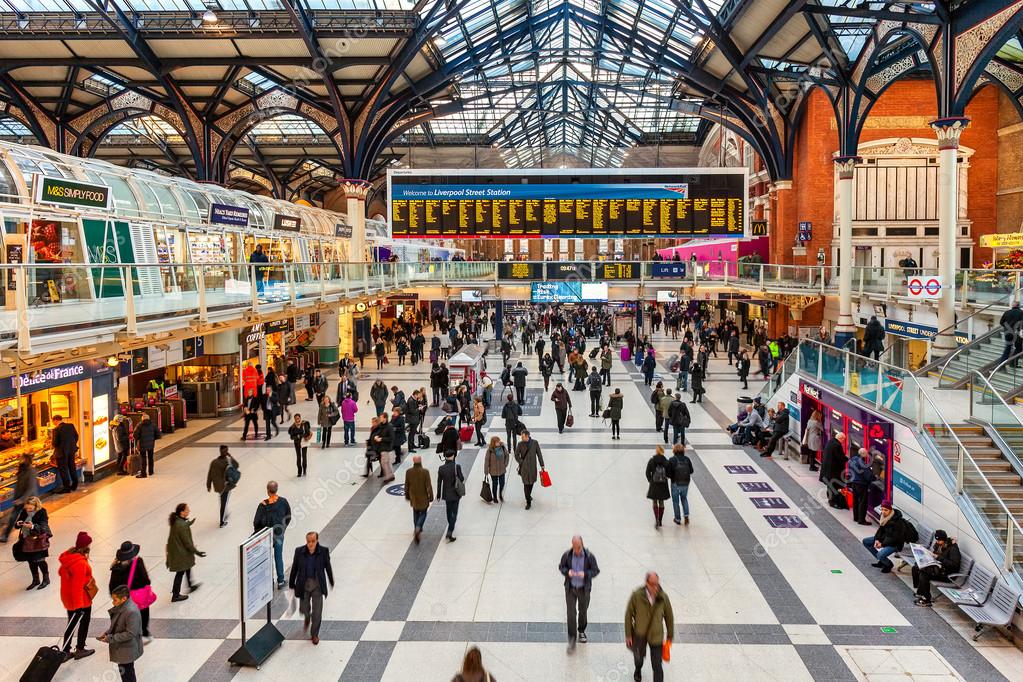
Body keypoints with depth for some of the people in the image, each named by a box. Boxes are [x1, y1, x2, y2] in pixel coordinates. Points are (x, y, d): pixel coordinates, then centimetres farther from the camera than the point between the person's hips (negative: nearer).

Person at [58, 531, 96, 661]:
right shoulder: (80, 563, -31)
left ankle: (65, 652, 28)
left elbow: (61, 572, 14)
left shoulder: (68, 555, -4)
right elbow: (77, 586, -29)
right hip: (81, 600, -8)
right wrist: (78, 605, -24)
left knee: (71, 623, 20)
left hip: (67, 597, 8)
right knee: (84, 622, 14)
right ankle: (80, 650, 29)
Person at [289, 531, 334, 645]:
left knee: (317, 612, 0)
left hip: (318, 585, -1)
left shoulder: (323, 551, -12)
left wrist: (331, 582, 11)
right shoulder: (299, 551, -11)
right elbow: (294, 568, -1)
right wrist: (291, 584, 4)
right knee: (304, 609, 12)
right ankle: (307, 618, 49)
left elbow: (327, 567, 1)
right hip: (304, 584, 1)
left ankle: (314, 634, 21)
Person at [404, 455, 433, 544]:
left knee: (415, 513, 22)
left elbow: (407, 486, 0)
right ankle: (418, 529, -11)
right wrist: (431, 496, -2)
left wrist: (407, 496, 15)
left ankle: (417, 530, 32)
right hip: (423, 497, -3)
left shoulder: (408, 472, -11)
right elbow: (428, 486, -15)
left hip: (413, 497, 3)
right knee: (423, 513, 12)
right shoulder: (425, 472, -20)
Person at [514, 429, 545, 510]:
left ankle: (529, 495, 44)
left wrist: (542, 465, 0)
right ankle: (528, 502, 5)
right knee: (526, 484, -3)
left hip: (533, 467, 2)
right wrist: (522, 463, -8)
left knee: (532, 482, 17)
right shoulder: (520, 444, -9)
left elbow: (539, 454, -1)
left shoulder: (535, 443, -8)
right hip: (524, 467, -2)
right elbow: (516, 455, 0)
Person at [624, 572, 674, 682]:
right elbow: (628, 614, -11)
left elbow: (669, 617, -4)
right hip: (639, 634, 1)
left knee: (657, 667, -3)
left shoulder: (663, 597, -19)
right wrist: (628, 635, -7)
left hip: (656, 636, -1)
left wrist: (670, 636, 4)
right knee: (639, 657, 26)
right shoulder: (637, 596, -23)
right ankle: (638, 670, 61)